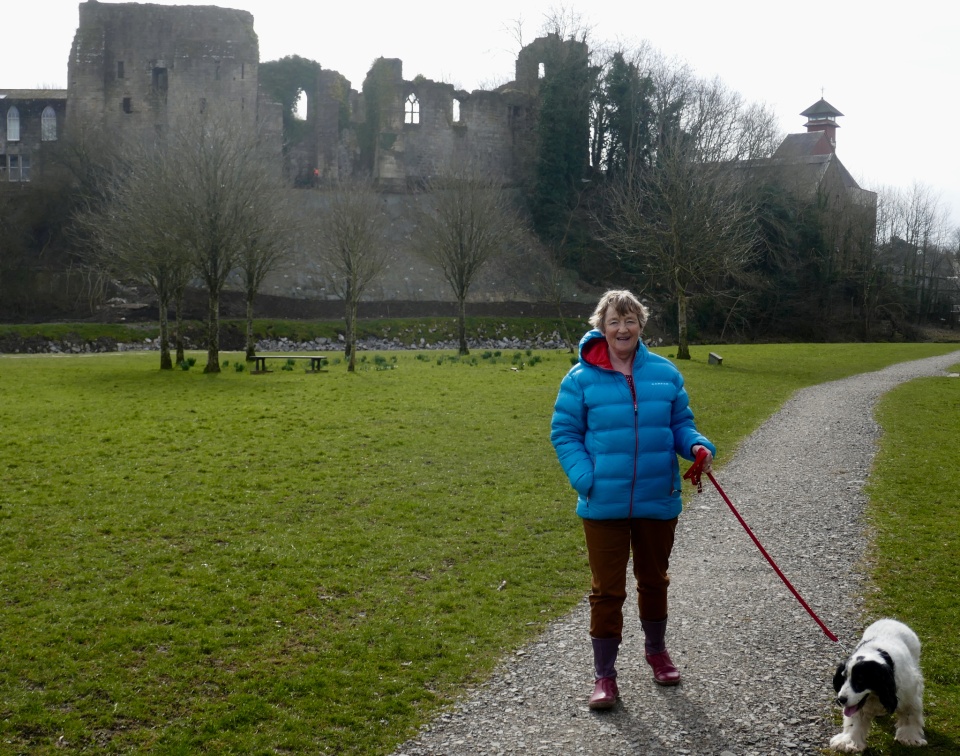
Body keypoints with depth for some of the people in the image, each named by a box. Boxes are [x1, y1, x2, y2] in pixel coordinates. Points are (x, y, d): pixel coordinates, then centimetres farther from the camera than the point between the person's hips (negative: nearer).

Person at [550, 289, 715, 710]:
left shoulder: (665, 373, 1)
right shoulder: (582, 378, -6)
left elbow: (680, 423, 9)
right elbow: (564, 433, -2)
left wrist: (697, 446, -13)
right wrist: (585, 479, -15)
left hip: (658, 501, 3)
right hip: (604, 505, -3)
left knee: (654, 580, 20)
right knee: (607, 589, 4)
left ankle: (656, 651, 43)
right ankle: (604, 675, 17)